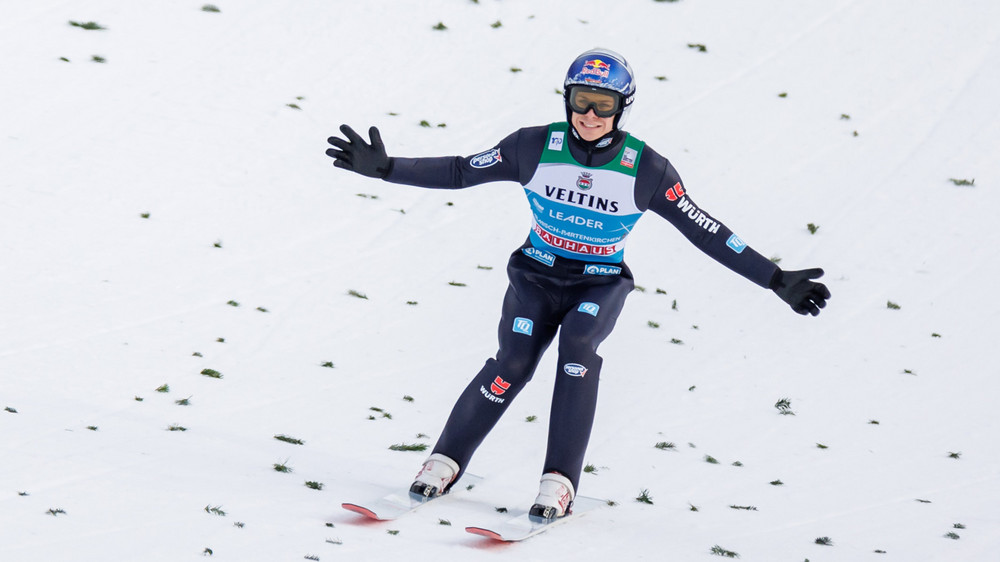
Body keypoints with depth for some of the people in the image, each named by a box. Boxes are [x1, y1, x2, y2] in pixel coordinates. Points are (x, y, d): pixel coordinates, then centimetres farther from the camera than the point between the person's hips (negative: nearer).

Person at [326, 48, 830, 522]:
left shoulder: (646, 170, -14)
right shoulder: (536, 147, -13)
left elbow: (706, 232, -10)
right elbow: (459, 172, -5)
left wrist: (778, 282, -14)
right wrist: (383, 168, -12)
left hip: (600, 285, 0)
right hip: (538, 273, 1)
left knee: (576, 344, -30)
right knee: (513, 362, -22)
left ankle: (560, 481, -27)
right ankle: (446, 460, -3)